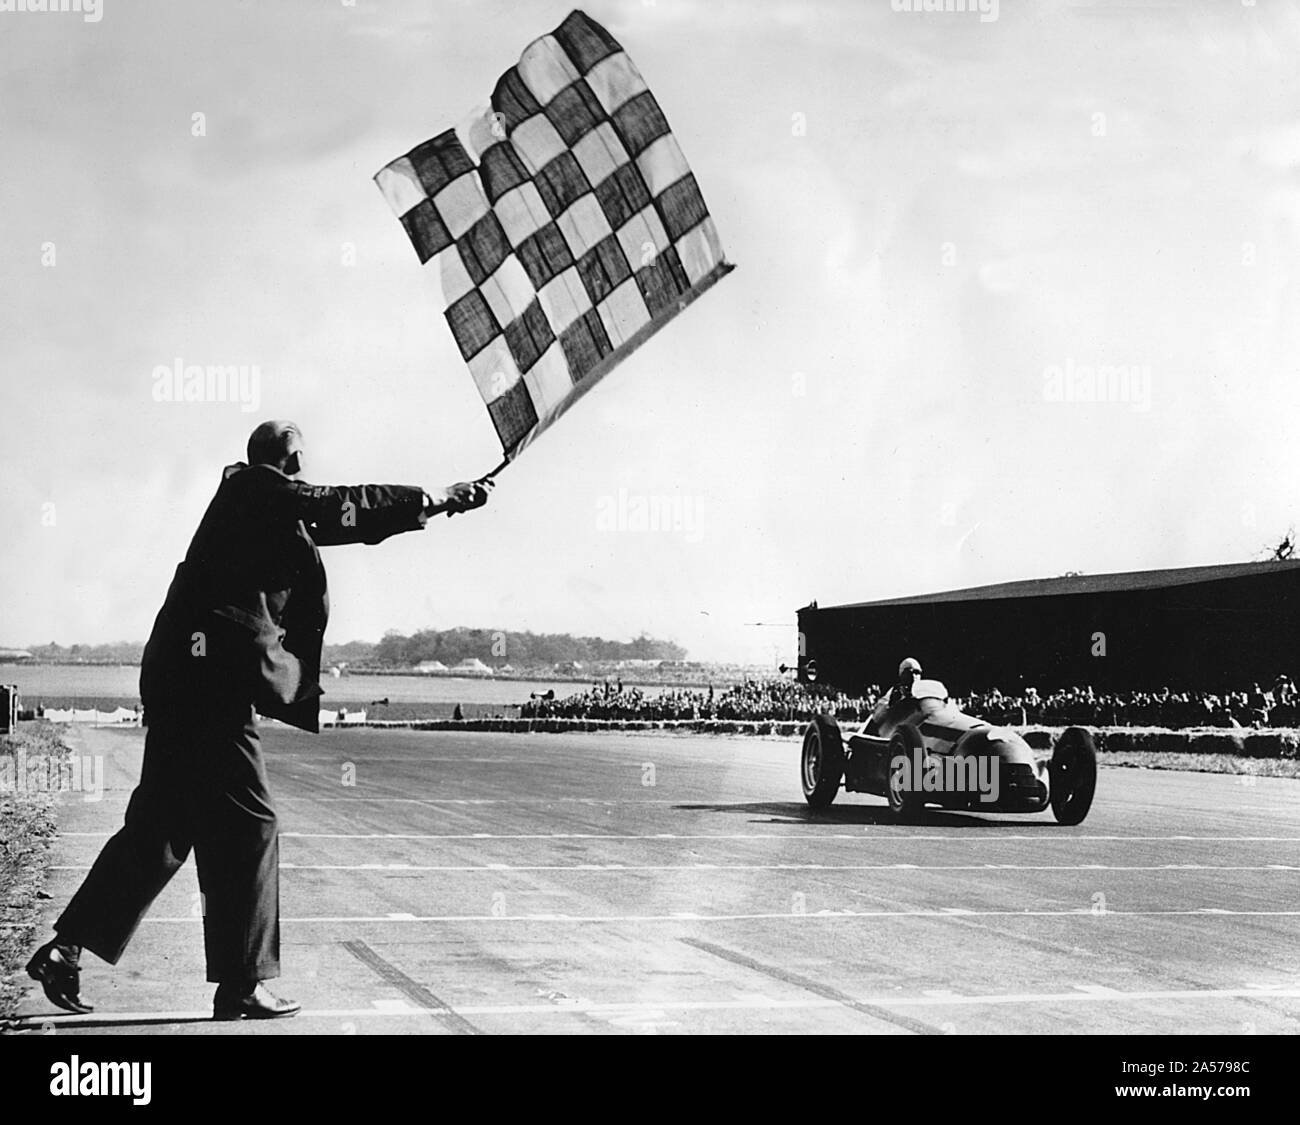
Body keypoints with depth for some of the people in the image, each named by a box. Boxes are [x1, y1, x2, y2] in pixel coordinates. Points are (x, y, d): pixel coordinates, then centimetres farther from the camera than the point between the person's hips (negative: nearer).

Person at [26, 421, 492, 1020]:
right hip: (211, 678, -10)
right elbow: (341, 507, -14)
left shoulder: (255, 500, 19)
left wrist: (433, 502, 23)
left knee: (161, 827, 13)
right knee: (247, 824, -3)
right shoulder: (259, 491, -7)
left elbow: (335, 520, 25)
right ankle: (240, 985, 2)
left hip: (180, 678, 10)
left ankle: (64, 952, 14)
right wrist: (439, 498, -7)